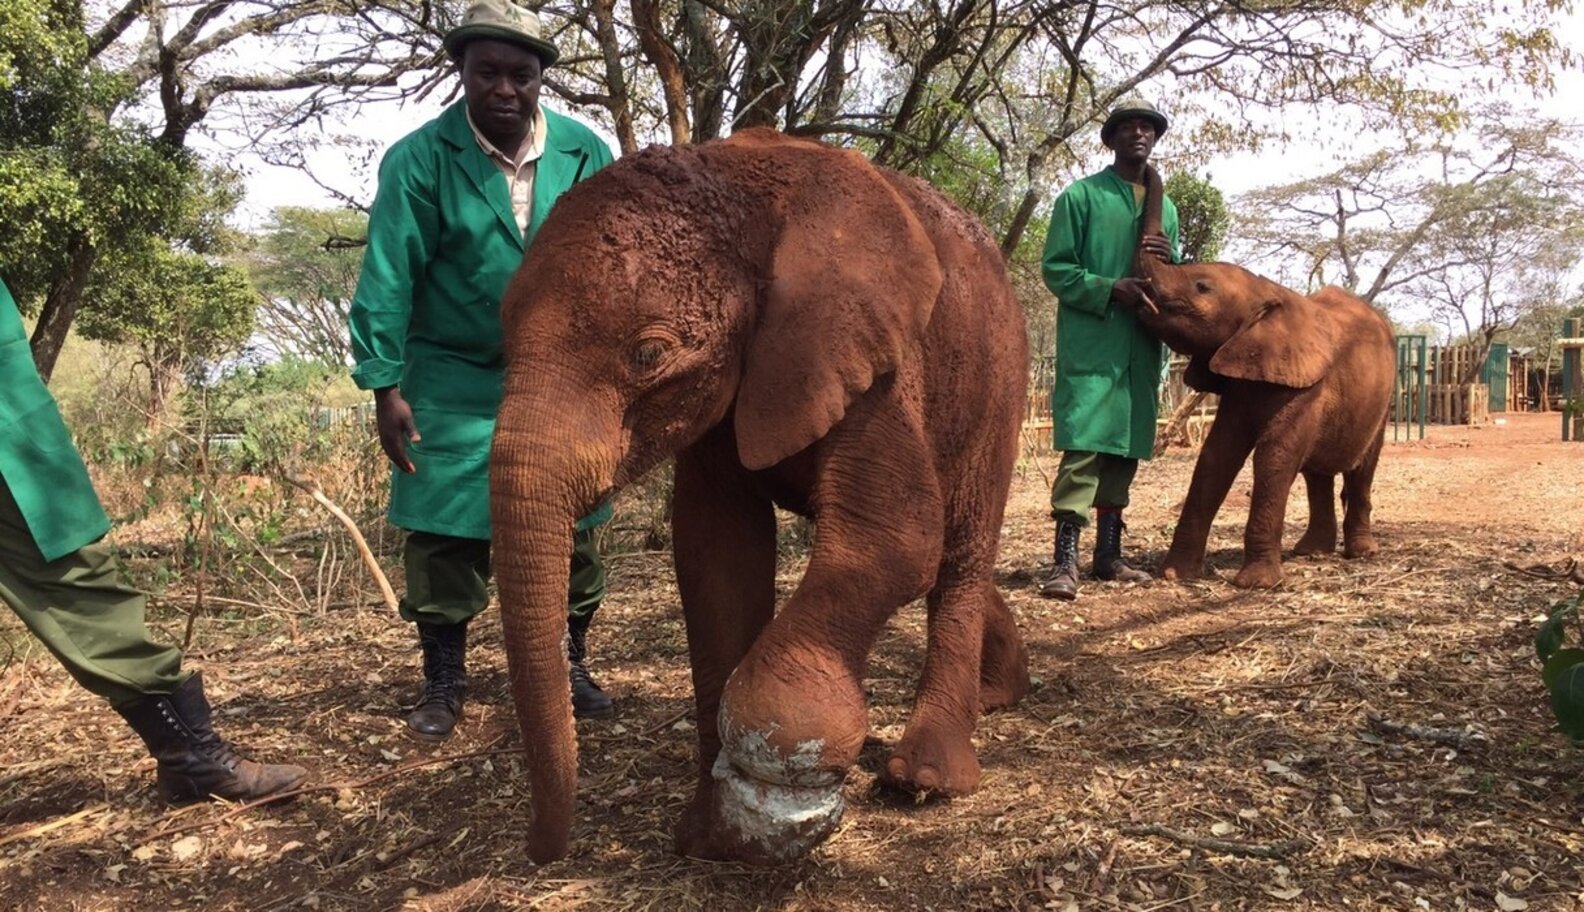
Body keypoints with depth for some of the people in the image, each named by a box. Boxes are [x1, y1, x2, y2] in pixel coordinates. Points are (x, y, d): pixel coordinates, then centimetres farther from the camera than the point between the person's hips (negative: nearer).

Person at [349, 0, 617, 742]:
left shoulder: (584, 153, -4)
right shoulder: (419, 158, -10)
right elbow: (389, 275, -11)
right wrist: (384, 385, -14)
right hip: (455, 379, -2)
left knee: (569, 530, 9)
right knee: (442, 532, 2)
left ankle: (567, 665, 27)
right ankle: (443, 682, 19)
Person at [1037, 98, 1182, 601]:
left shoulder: (1165, 208, 19)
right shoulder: (1081, 195, 2)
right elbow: (1056, 269, -4)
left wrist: (1170, 261, -1)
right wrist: (1111, 288, -17)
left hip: (1143, 345, 6)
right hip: (1090, 342, -6)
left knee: (1125, 448, 9)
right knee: (1084, 447, -14)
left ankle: (1108, 553, 18)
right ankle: (1066, 560, -13)